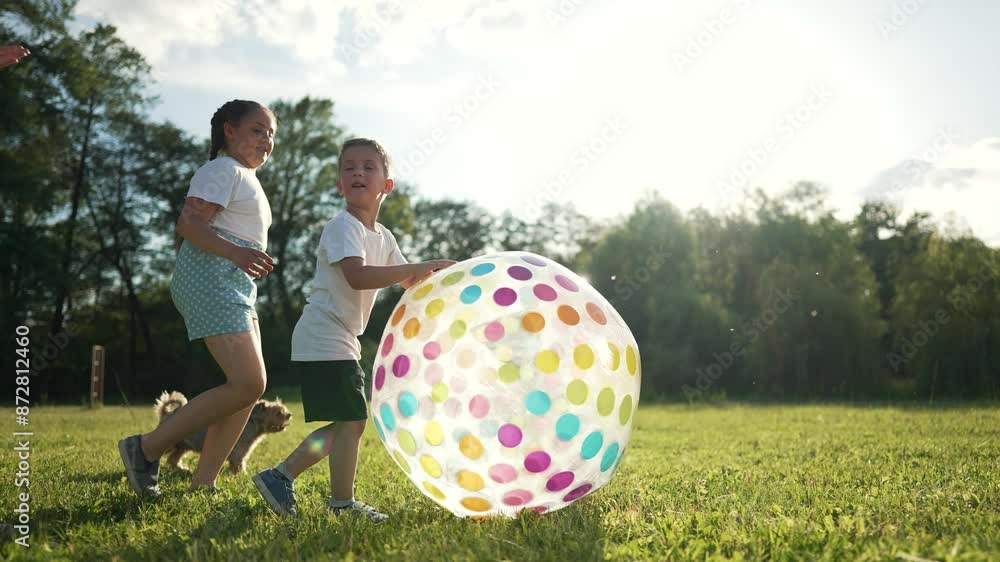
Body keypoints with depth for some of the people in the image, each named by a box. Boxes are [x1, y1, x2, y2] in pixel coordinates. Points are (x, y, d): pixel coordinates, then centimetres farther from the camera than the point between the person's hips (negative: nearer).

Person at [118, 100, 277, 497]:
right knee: (247, 384, -19)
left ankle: (202, 483, 8)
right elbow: (187, 223, -19)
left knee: (250, 387, 4)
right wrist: (236, 252, -32)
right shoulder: (224, 170, -6)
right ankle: (147, 448, -9)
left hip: (237, 286, 11)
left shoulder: (247, 179, 25)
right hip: (211, 279, -11)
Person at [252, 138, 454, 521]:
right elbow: (358, 277, -31)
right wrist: (420, 267, -30)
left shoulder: (383, 237, 13)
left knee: (345, 424, 15)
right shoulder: (343, 227, -14)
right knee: (352, 420, -9)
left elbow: (410, 283, 21)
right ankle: (342, 503, 3)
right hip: (323, 339, -10)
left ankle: (280, 476, 21)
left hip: (342, 341, 10)